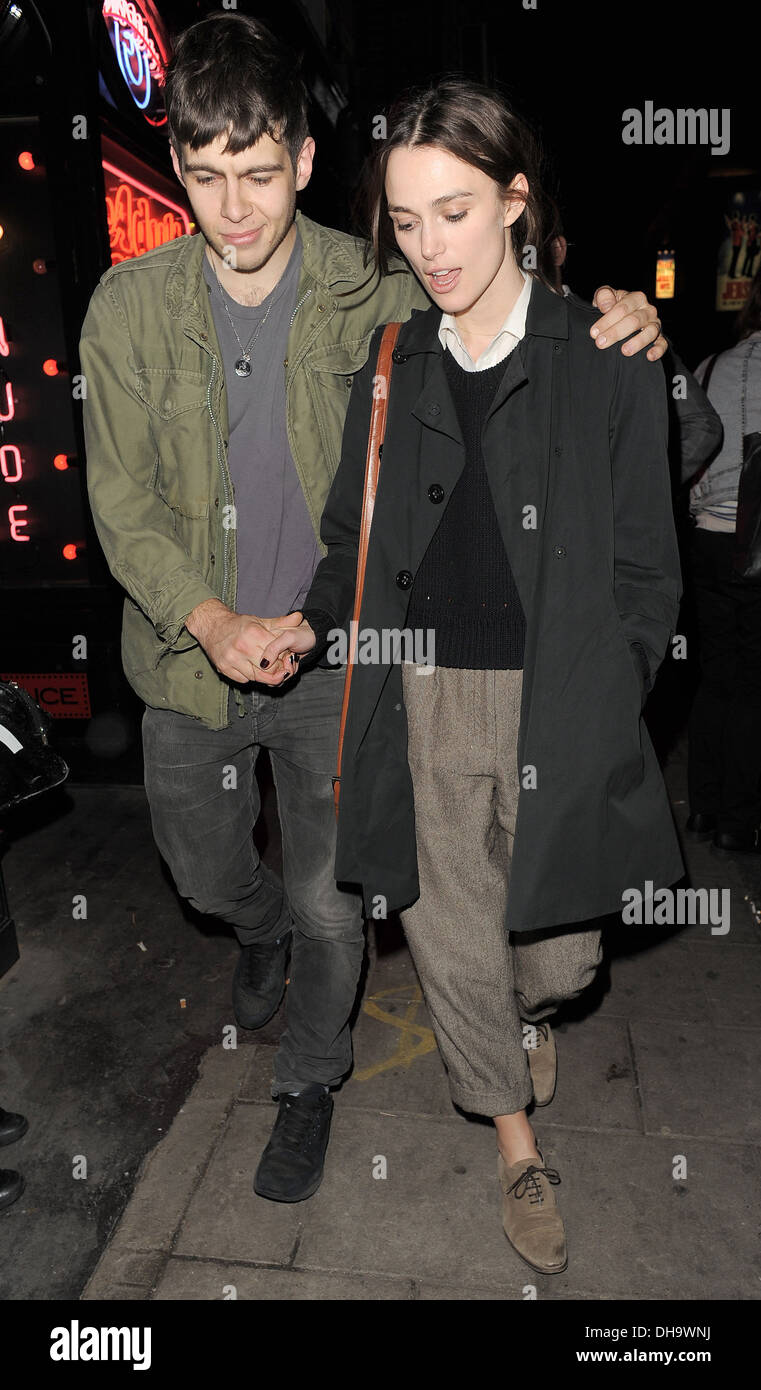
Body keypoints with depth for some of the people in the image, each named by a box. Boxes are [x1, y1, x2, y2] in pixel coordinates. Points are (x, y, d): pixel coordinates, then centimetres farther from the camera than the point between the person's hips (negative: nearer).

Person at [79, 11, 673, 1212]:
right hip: (193, 657, 2)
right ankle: (262, 927, 59)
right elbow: (122, 496, -6)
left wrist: (626, 335, -20)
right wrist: (208, 619, -22)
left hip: (334, 658, -2)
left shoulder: (374, 294, -8)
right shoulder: (131, 304, -5)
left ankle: (310, 1082, 39)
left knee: (328, 900, 9)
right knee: (202, 869, 21)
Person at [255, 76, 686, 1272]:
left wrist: (604, 714, -8)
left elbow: (645, 570, -2)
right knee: (454, 946, 11)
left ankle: (537, 1008, 53)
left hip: (556, 706, -2)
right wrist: (313, 623, -4)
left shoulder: (605, 363, -4)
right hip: (424, 704, 3)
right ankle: (517, 1144, 40)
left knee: (556, 947, 12)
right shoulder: (389, 364, 7)